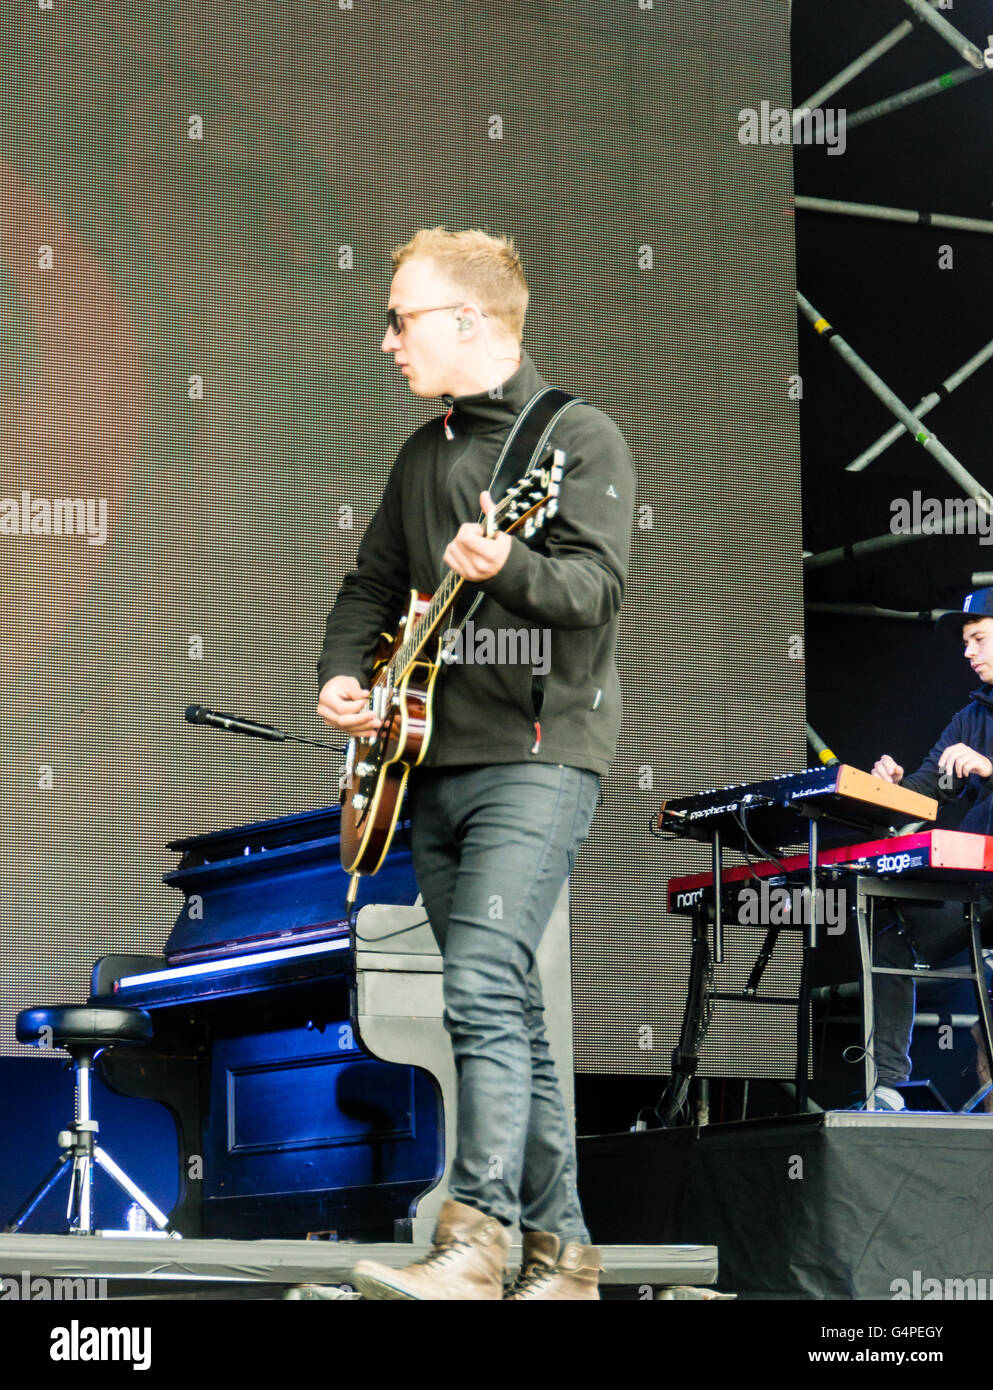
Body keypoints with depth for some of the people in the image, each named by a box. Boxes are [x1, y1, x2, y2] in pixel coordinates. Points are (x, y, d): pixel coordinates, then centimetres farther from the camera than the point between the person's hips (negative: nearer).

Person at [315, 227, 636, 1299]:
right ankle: (560, 1252, 13)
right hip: (434, 761, 8)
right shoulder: (425, 454, 18)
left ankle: (472, 1250, -27)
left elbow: (597, 586, -16)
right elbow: (371, 586, 23)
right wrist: (342, 677, 5)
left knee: (483, 987, -22)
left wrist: (509, 568, -35)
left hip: (540, 755, -8)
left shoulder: (579, 436, -4)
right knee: (504, 1008, 7)